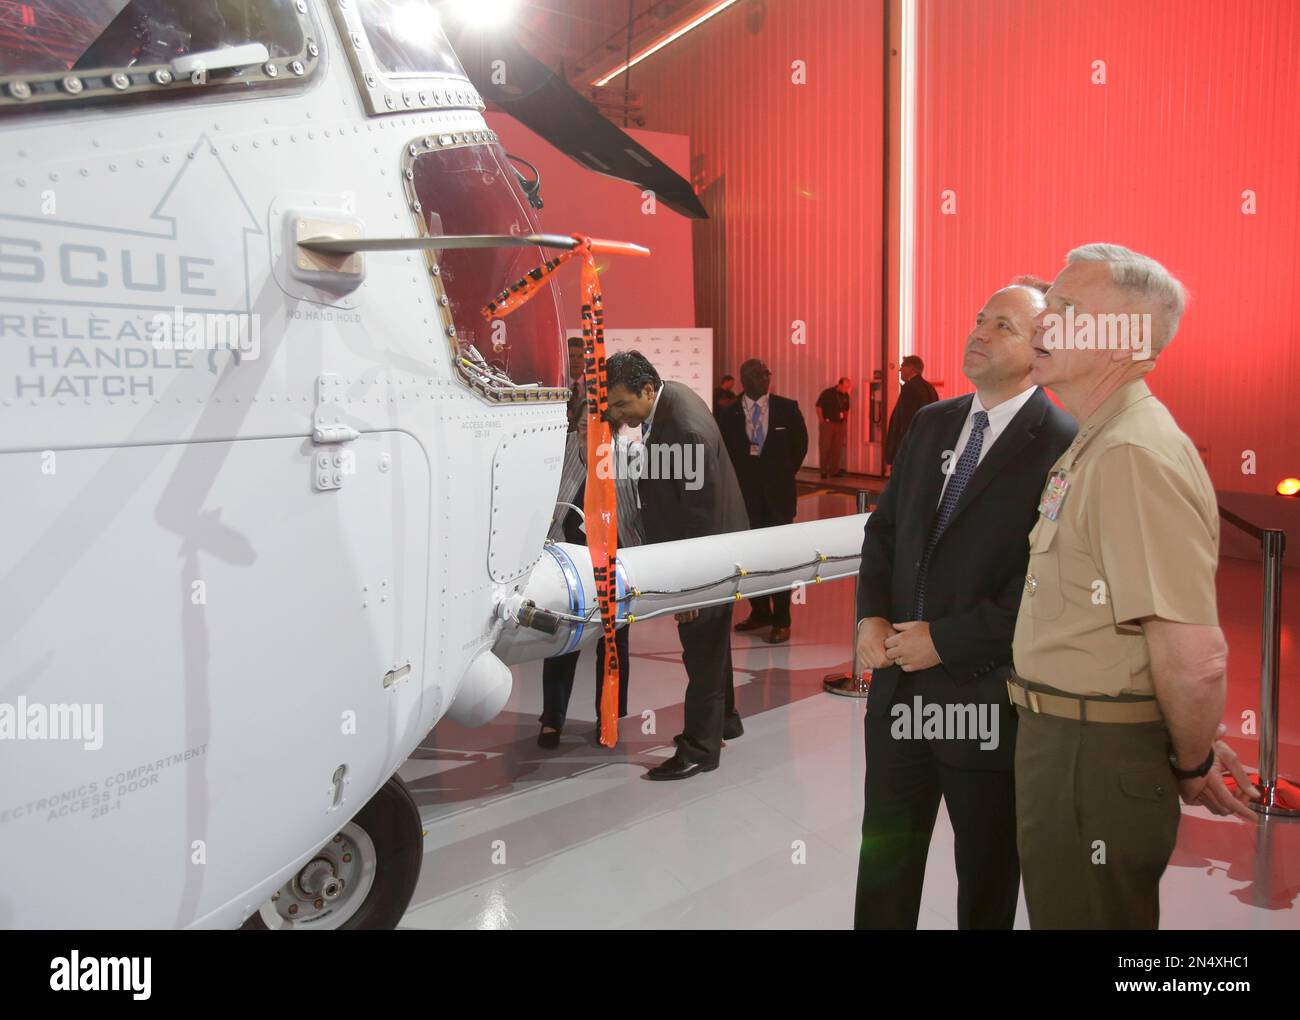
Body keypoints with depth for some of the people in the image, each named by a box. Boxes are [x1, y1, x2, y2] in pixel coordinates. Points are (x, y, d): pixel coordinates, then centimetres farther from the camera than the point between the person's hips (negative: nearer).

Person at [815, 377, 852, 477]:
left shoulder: (845, 395, 7)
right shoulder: (827, 393, -9)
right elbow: (819, 406, -7)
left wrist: (845, 420, 12)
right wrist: (822, 421, -10)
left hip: (840, 424, 5)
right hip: (828, 424, -5)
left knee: (837, 449, 5)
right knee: (825, 448, -3)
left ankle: (834, 471, 12)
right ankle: (823, 471, 2)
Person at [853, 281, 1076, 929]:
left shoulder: (1060, 445, -14)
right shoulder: (931, 423, 7)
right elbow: (884, 526, 11)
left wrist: (946, 640, -17)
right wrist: (871, 616, -4)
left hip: (985, 699, -5)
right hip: (899, 681, 6)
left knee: (987, 881, 18)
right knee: (883, 860, 19)